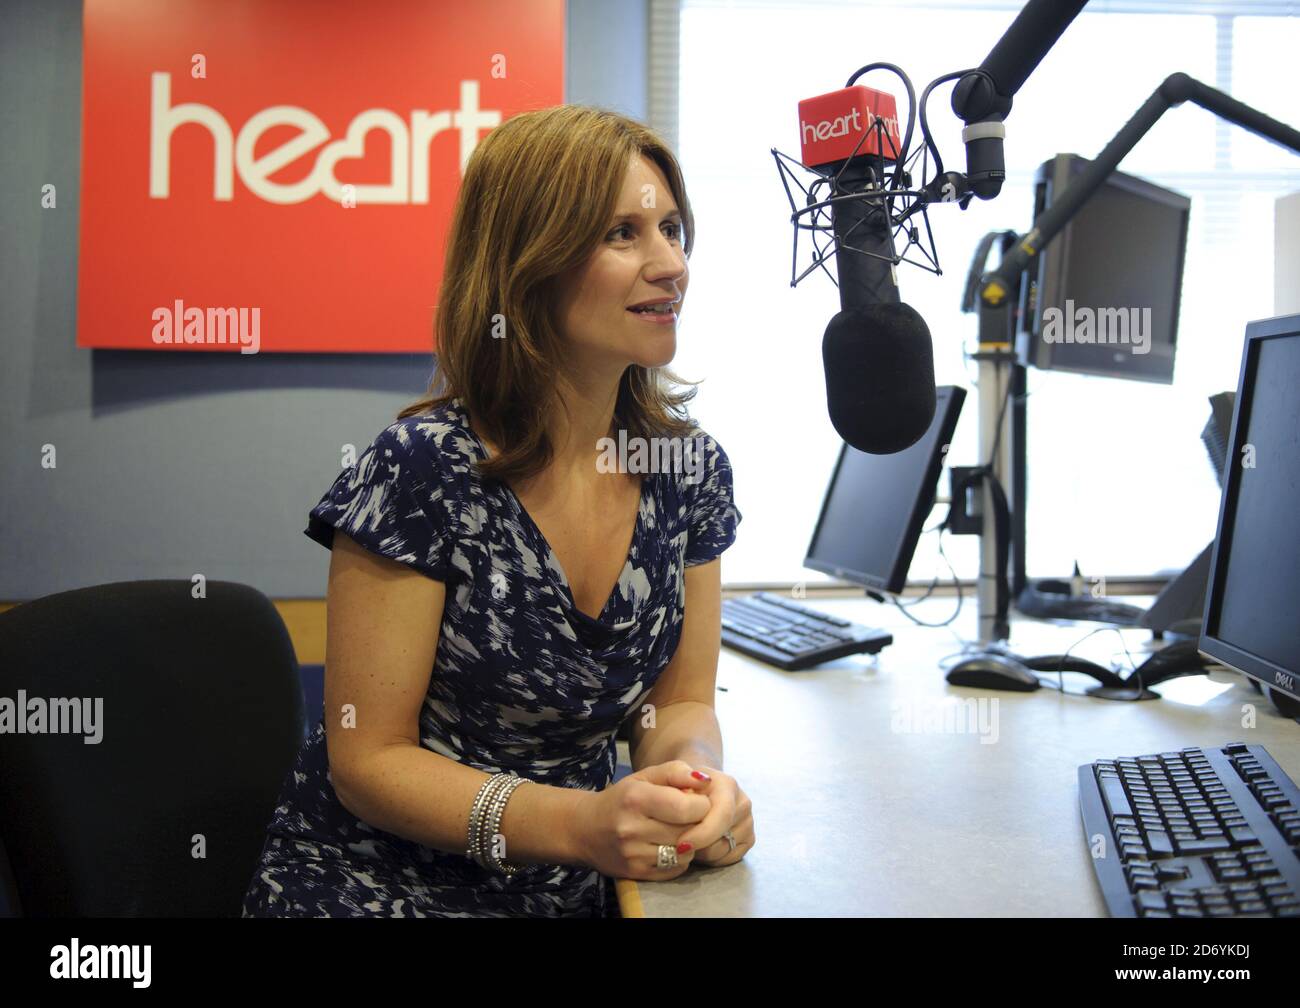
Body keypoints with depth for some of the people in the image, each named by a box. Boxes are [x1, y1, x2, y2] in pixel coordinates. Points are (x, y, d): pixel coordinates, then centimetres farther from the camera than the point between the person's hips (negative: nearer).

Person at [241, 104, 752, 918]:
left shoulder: (691, 469, -2)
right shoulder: (422, 470, -18)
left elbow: (678, 700, 7)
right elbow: (368, 760, -13)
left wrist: (697, 775, -15)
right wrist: (577, 822, -25)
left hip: (574, 884, 5)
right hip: (375, 883, -5)